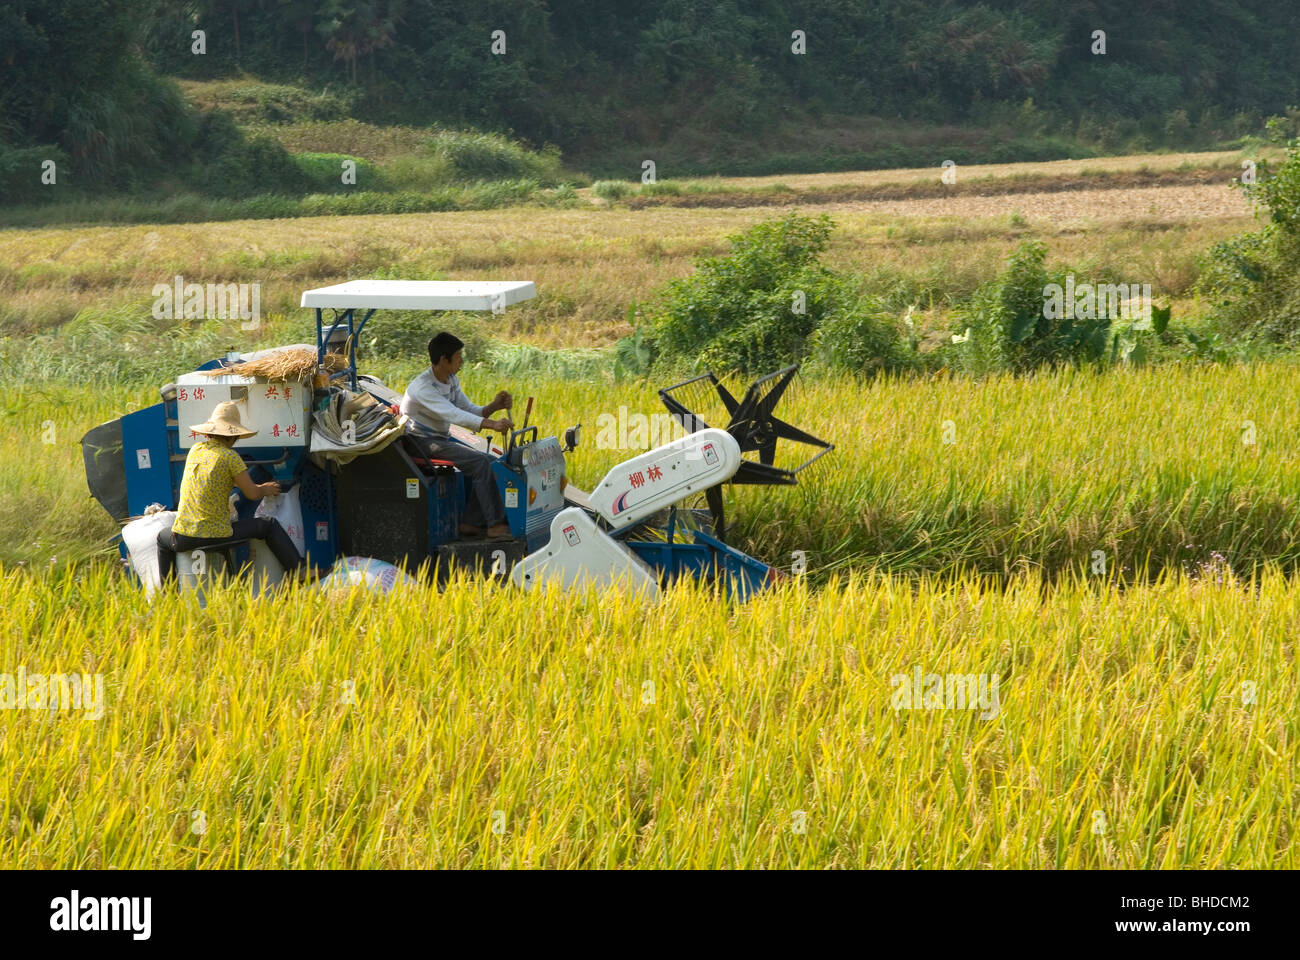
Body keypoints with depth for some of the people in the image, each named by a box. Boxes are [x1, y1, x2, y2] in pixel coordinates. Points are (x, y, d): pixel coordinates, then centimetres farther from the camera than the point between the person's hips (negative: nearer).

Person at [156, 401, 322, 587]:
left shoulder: (196, 450, 10)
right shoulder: (229, 456, -8)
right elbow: (252, 494, -4)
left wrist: (257, 487, 36)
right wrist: (265, 490, 21)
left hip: (183, 538, 4)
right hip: (217, 536, -4)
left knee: (163, 538, 38)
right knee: (269, 526, 14)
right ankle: (299, 570, 10)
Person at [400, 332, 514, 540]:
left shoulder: (451, 381, 8)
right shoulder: (422, 387, -22)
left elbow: (469, 410, 11)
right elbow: (454, 415, -34)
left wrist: (494, 406, -10)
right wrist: (491, 424, -44)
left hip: (441, 441, 9)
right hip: (421, 444, -9)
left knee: (490, 461, -6)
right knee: (481, 462, -23)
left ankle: (472, 523, -8)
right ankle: (495, 524, -23)